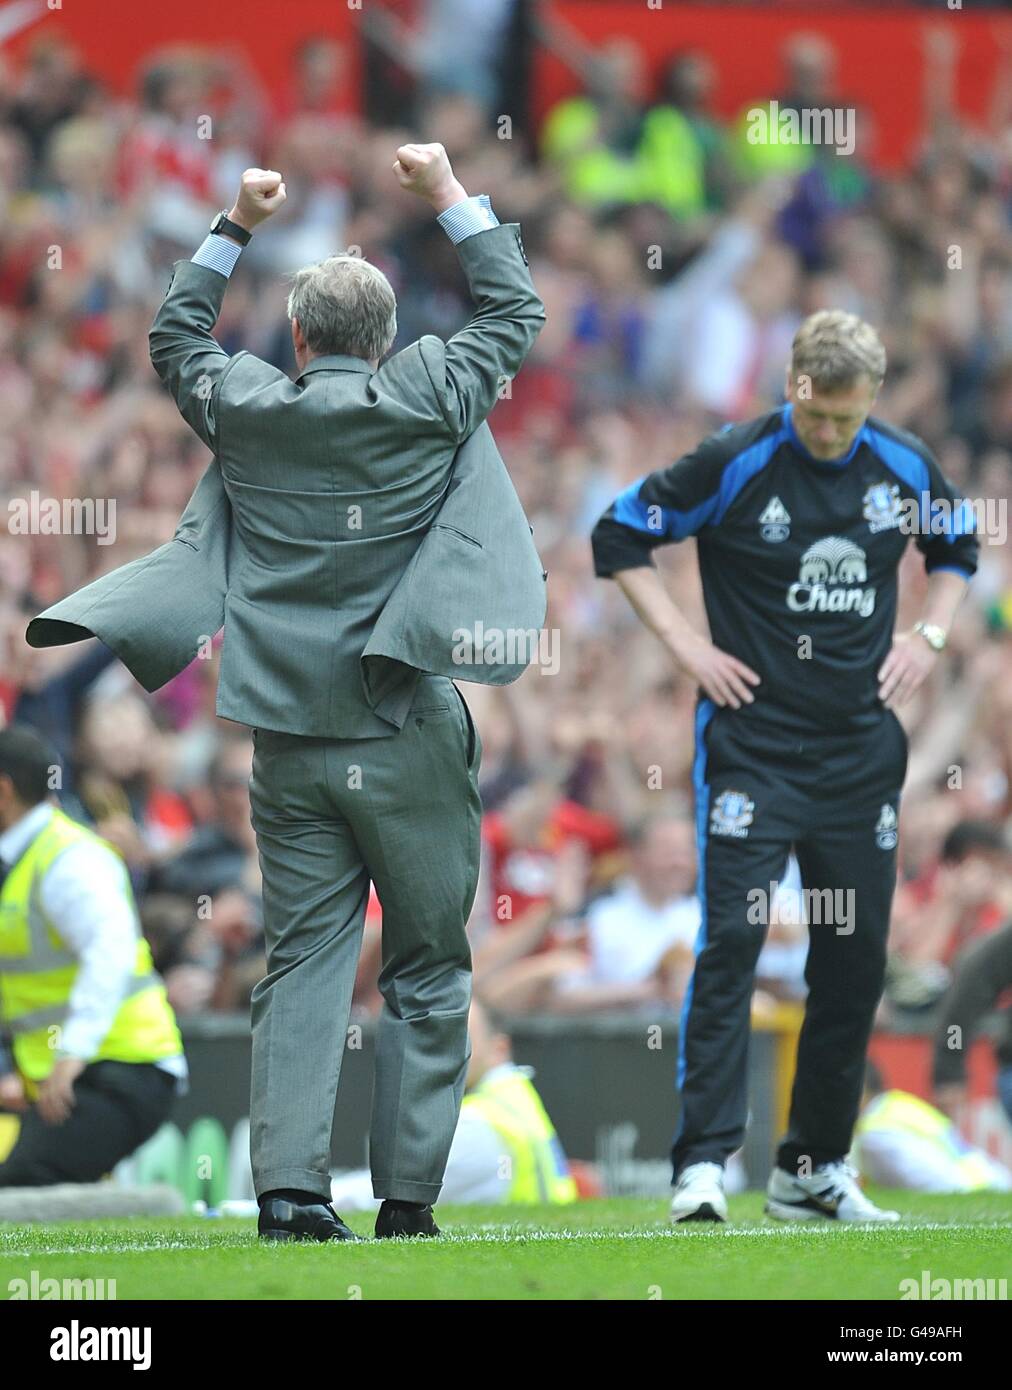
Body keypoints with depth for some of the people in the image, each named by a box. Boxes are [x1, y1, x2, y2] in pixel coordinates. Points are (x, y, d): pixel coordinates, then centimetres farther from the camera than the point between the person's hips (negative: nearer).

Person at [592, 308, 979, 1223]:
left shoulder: (904, 467, 2)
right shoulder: (734, 464, -10)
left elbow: (956, 546, 23)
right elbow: (619, 537, -1)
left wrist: (929, 637, 8)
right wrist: (686, 646, -7)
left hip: (861, 750, 4)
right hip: (754, 743, -4)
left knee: (856, 957, 6)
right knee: (731, 940, -14)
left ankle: (815, 1169, 17)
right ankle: (704, 1164, -16)